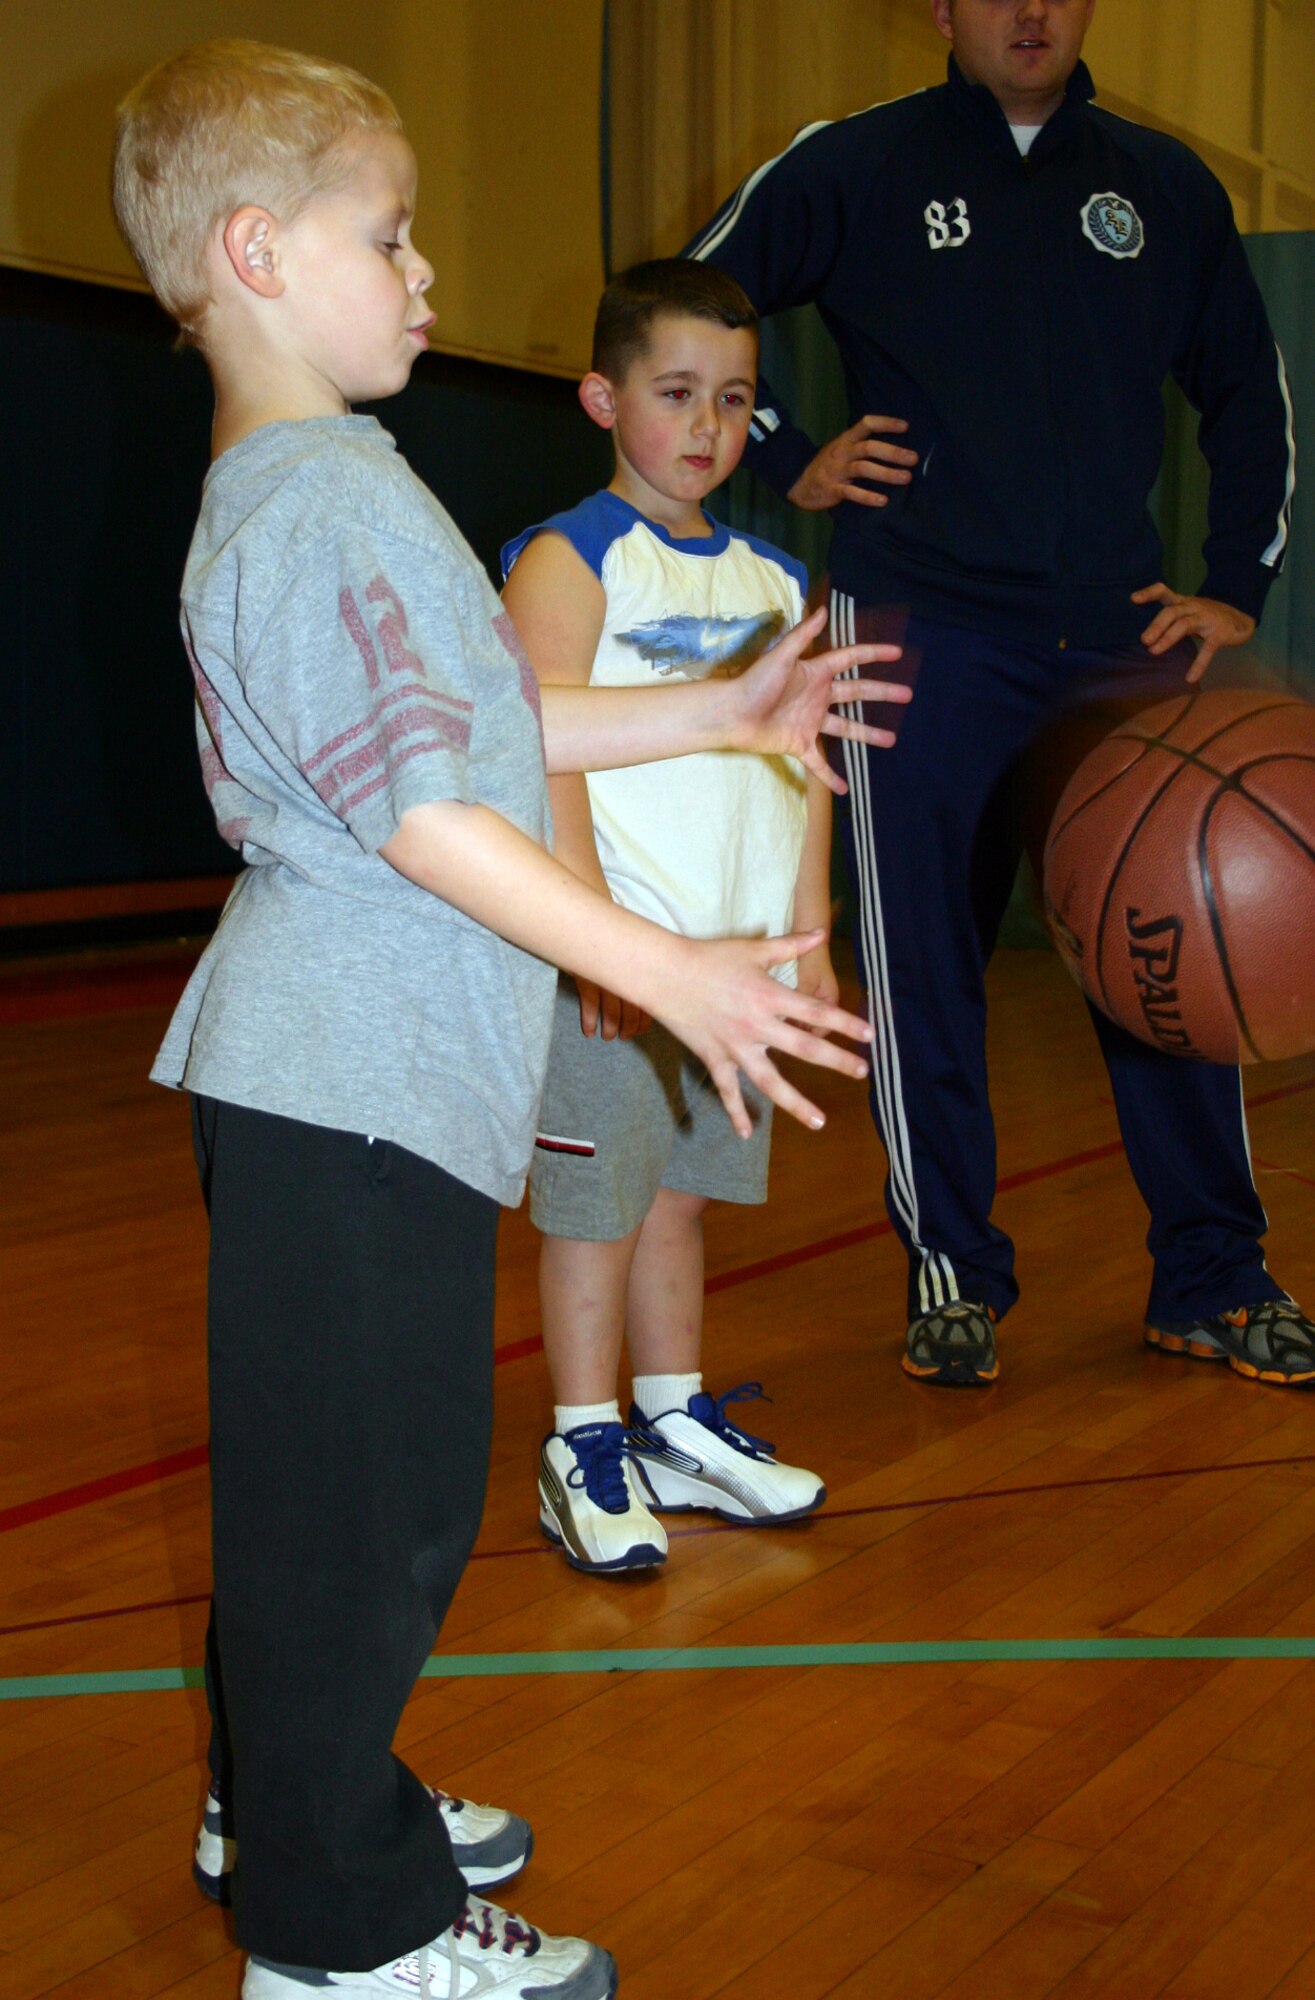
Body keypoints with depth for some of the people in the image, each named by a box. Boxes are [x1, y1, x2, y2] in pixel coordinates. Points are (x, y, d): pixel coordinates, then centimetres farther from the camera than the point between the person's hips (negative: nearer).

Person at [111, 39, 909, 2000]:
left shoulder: (316, 486, 17)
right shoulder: (315, 509, -17)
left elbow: (492, 721, 20)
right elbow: (420, 812, -23)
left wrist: (720, 711, 21)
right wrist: (671, 974, -21)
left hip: (353, 1077, 11)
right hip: (352, 1088, -11)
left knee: (329, 1470, 20)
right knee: (362, 1489, -1)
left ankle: (291, 1802, 37)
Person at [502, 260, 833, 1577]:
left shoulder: (773, 581, 14)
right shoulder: (567, 562, -6)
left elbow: (801, 766, 16)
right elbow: (544, 759, -14)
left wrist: (808, 934, 11)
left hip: (736, 960, 6)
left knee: (679, 1189, 16)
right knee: (598, 1204, 2)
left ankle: (676, 1423, 28)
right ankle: (584, 1450, 14)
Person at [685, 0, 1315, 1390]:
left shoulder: (1165, 186, 15)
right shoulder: (855, 167, 6)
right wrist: (789, 464, 1)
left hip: (1121, 629, 3)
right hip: (924, 628, -2)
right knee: (925, 961, 0)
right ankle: (952, 1273, 15)